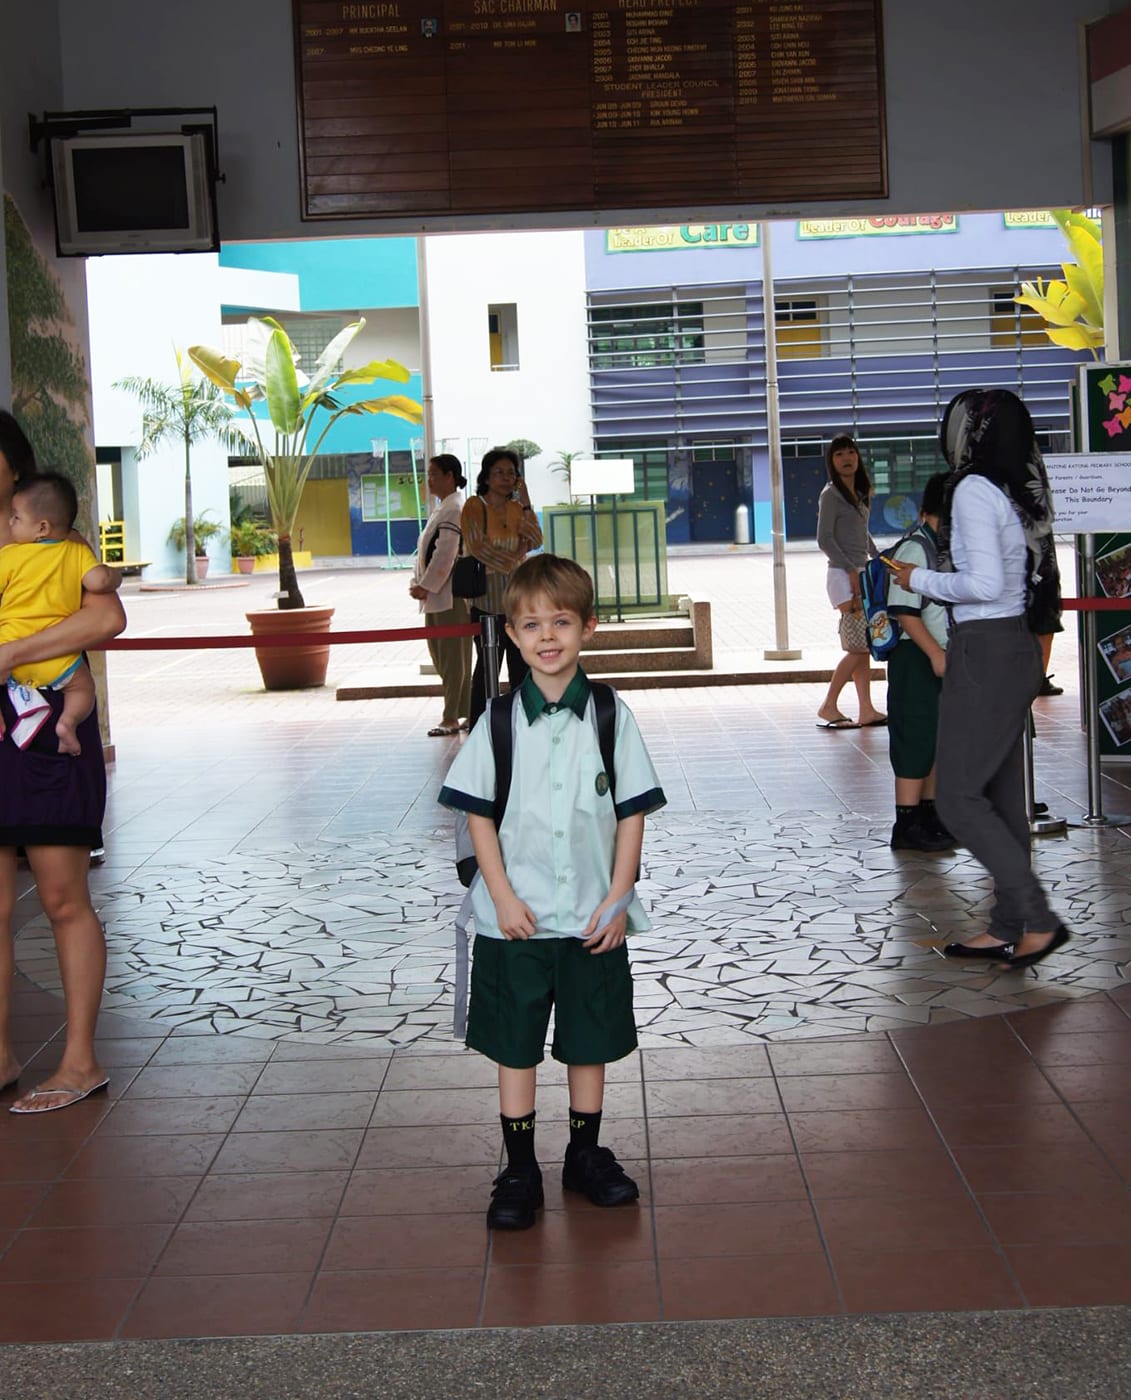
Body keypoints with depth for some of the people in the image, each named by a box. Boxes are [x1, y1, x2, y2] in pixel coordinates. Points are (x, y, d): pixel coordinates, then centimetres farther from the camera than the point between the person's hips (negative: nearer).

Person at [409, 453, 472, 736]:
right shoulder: (439, 511, 19)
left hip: (452, 594, -10)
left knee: (453, 657, -4)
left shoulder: (455, 510, -12)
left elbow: (445, 554, -18)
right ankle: (465, 712, 17)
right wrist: (417, 584, 6)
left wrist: (426, 587, -16)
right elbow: (424, 551, 19)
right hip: (435, 596, 10)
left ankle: (452, 718, 0)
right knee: (440, 655, 11)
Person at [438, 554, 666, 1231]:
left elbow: (633, 812, -1)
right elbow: (479, 815, -2)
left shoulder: (611, 716, -3)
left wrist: (618, 899, -7)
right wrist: (502, 896, -10)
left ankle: (586, 1155, 30)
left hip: (594, 918, 1)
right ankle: (519, 1170, 20)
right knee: (516, 1044, 8)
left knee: (591, 1041, 13)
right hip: (516, 918, 0)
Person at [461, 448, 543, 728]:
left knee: (522, 664, 7)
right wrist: (511, 560, -8)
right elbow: (478, 546, -14)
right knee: (487, 665, -4)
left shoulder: (517, 508, 11)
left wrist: (525, 502, -6)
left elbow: (535, 541, -3)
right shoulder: (474, 506, -4)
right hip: (487, 598, -5)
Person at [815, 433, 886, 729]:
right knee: (858, 647, -11)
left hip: (861, 574, 8)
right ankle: (828, 707, -4)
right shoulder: (831, 494, -7)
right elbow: (825, 540, -14)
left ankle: (866, 710, 8)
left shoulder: (859, 494, 17)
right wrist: (851, 570, -18)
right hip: (844, 576, -8)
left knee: (864, 647, 6)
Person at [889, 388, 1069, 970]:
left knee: (959, 796, -4)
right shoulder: (1021, 492, 11)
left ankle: (1037, 919, -5)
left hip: (986, 653, -9)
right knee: (1001, 793, 13)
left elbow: (983, 585, -21)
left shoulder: (974, 490, -15)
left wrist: (920, 580, -7)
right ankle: (1008, 929, 18)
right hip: (1018, 647, 9)